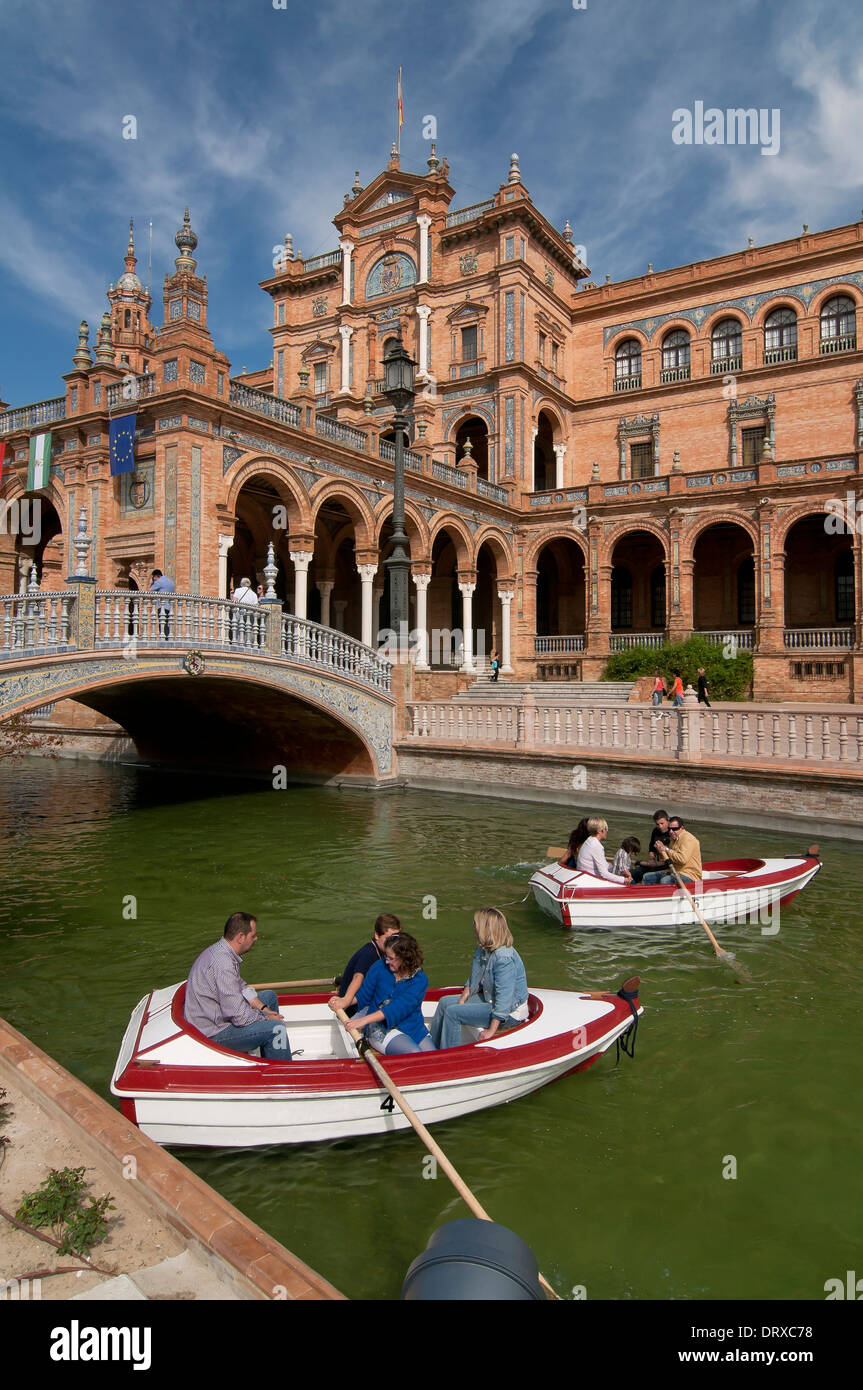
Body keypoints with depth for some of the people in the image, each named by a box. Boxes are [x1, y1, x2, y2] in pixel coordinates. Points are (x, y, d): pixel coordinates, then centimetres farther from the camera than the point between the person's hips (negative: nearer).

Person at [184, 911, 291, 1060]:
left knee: (270, 996, 19)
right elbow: (240, 1017, -28)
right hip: (212, 1033, -11)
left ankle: (268, 1059, 24)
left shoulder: (220, 950, 3)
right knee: (275, 1028, -23)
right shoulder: (223, 964, -29)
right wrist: (266, 1018, -12)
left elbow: (241, 987, 15)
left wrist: (263, 1008, 4)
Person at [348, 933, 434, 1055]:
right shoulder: (380, 967, -3)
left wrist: (364, 1020, -30)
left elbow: (399, 1008, -22)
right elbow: (363, 996, 6)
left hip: (413, 1028, 2)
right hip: (382, 1029, -2)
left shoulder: (420, 979, -11)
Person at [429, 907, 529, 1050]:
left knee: (452, 1013, -17)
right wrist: (462, 1002, -2)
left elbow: (505, 998, -29)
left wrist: (491, 1031, -27)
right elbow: (474, 981, 10)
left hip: (509, 1013, -10)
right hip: (490, 999, 10)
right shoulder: (482, 949, 1)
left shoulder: (504, 957, -29)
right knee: (445, 1002, 10)